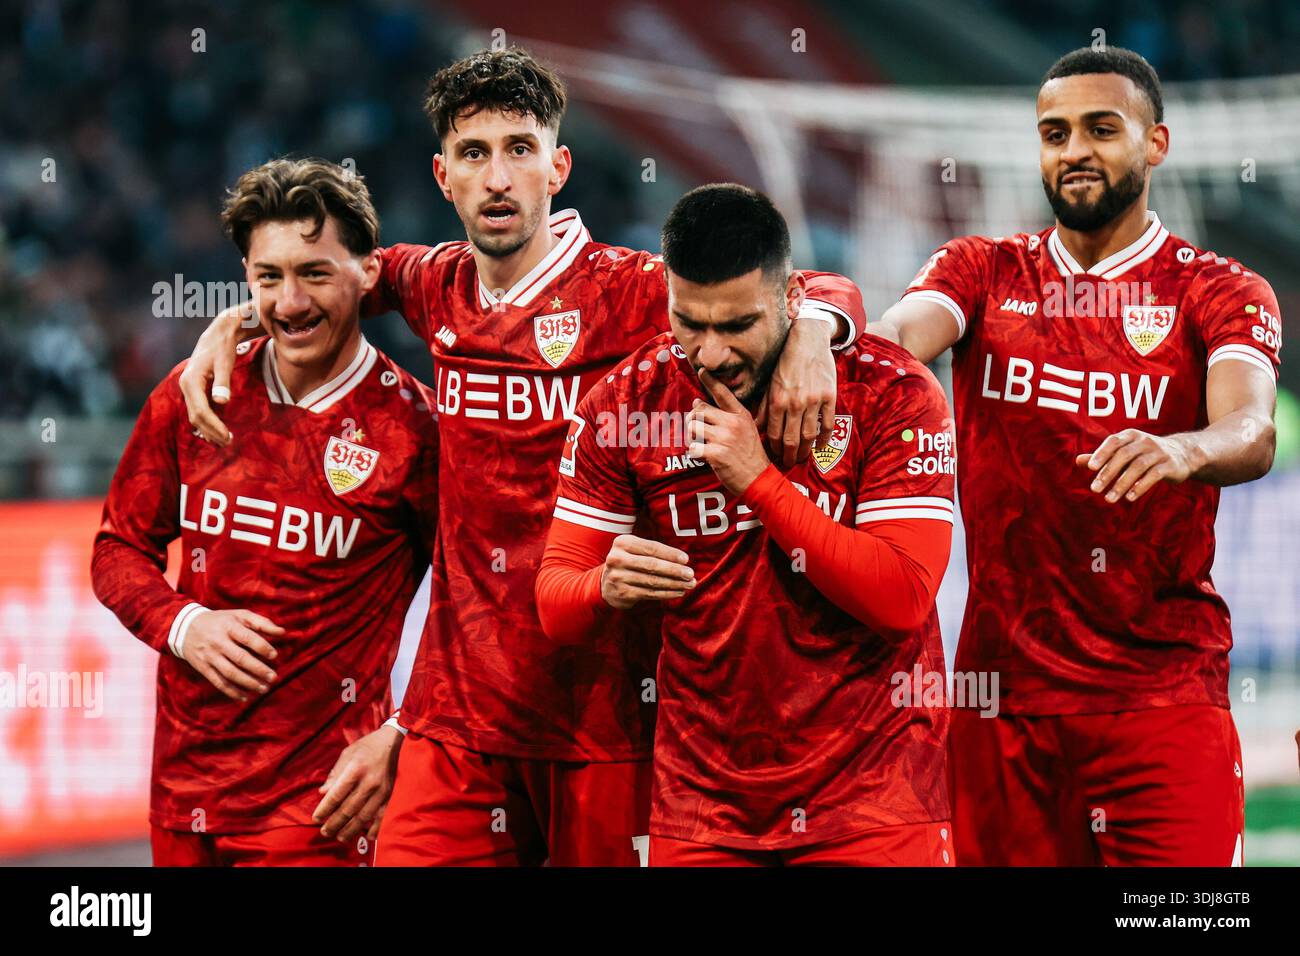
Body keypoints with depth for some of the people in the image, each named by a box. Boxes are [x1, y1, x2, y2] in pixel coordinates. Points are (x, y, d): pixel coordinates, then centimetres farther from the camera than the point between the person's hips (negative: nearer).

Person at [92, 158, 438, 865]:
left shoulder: (411, 427, -8)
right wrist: (184, 624, -6)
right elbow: (120, 547, 12)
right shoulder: (194, 396, 4)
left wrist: (399, 740, -10)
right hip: (184, 777, 4)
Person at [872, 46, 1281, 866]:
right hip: (1004, 680, 2)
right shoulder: (983, 272, 12)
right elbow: (898, 338, -8)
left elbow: (1253, 433, -15)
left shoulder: (1217, 292, 4)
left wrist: (1182, 450, -38)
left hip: (1164, 695, -2)